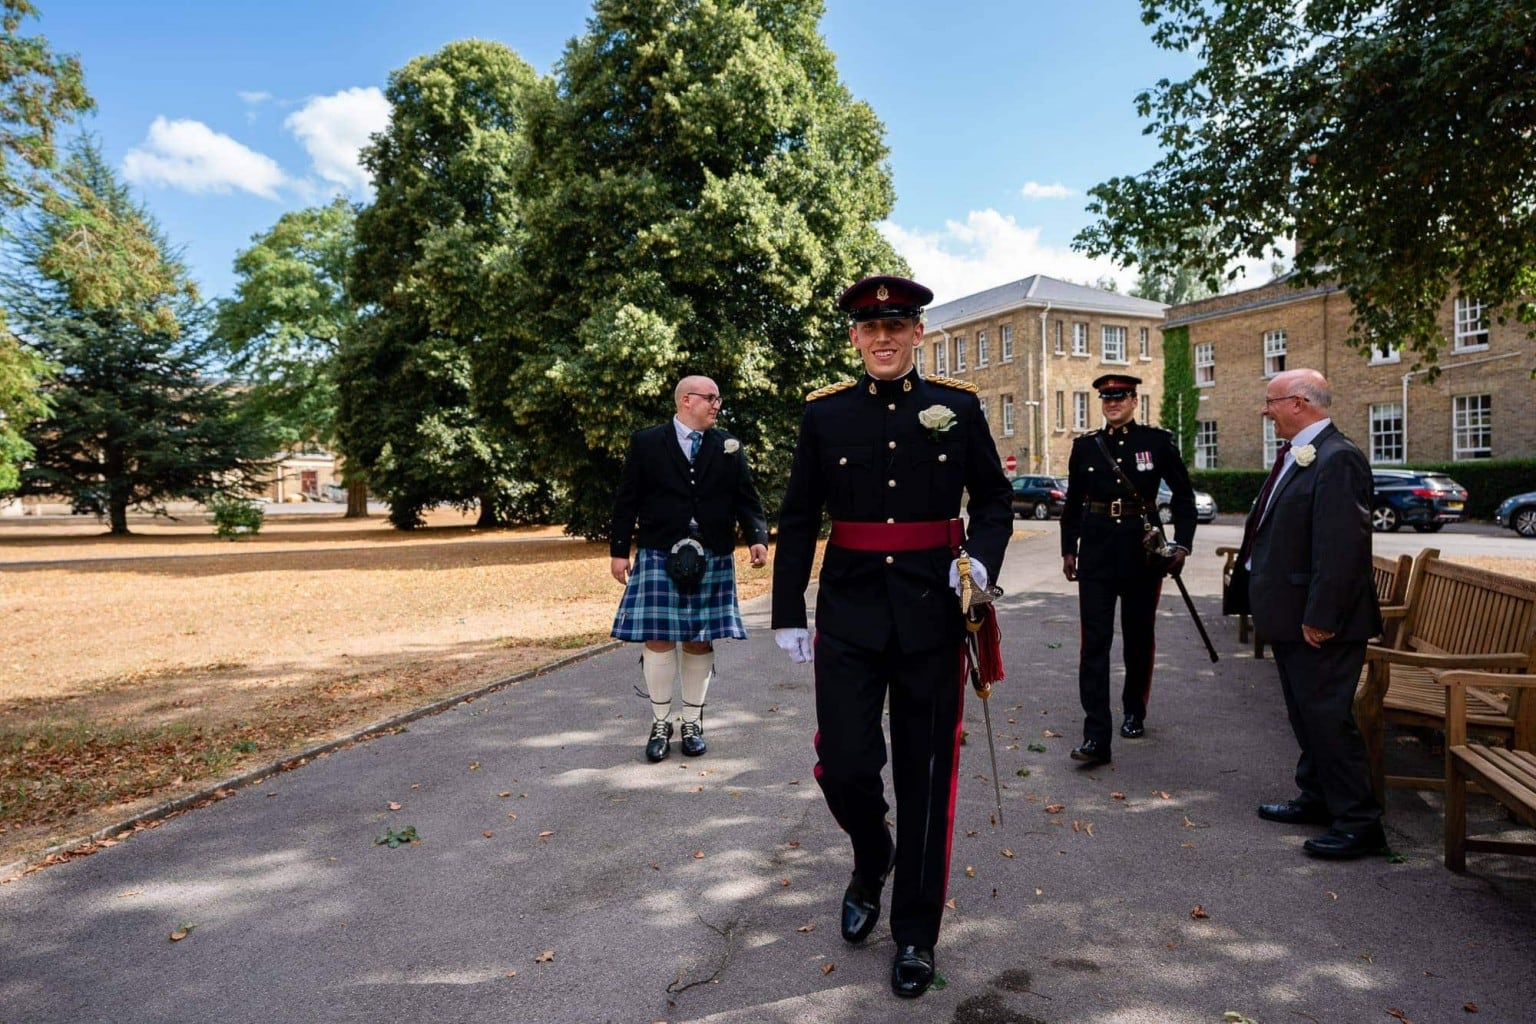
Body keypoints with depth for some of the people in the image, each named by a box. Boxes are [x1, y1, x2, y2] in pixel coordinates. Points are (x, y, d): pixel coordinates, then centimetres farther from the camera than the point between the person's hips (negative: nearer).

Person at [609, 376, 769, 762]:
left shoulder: (729, 447, 9)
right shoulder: (646, 443, 3)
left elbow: (746, 500, 6)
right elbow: (626, 501, 3)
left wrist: (757, 537, -10)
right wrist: (619, 550, -2)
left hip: (712, 560, 2)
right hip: (658, 557, -2)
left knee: (699, 642, 7)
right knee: (659, 640, -1)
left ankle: (692, 723, 22)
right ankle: (661, 725, 15)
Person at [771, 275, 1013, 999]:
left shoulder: (958, 407, 2)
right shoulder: (824, 412, 3)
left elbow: (995, 498, 8)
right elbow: (797, 519, 5)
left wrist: (982, 557, -12)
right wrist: (787, 613, 2)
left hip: (932, 611, 0)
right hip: (849, 612, 1)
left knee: (925, 773, 7)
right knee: (844, 764, -1)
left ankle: (916, 932, 26)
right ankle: (871, 861, 35)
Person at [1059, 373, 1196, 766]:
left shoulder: (1158, 441, 0)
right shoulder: (1085, 445, 6)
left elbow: (1184, 496, 5)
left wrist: (1181, 544, -4)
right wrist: (1068, 549, 9)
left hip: (1143, 550, 0)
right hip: (1096, 551, 0)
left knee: (1139, 635, 13)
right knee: (1095, 641, -7)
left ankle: (1134, 712, 35)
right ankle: (1096, 737, -8)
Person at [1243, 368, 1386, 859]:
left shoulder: (1337, 458, -19)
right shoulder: (1296, 455, 12)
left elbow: (1341, 546, -25)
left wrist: (1320, 617, -24)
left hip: (1317, 622, -10)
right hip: (1290, 615, 10)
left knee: (1327, 717, -2)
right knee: (1305, 713, 19)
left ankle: (1358, 823, 11)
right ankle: (1317, 798, 34)